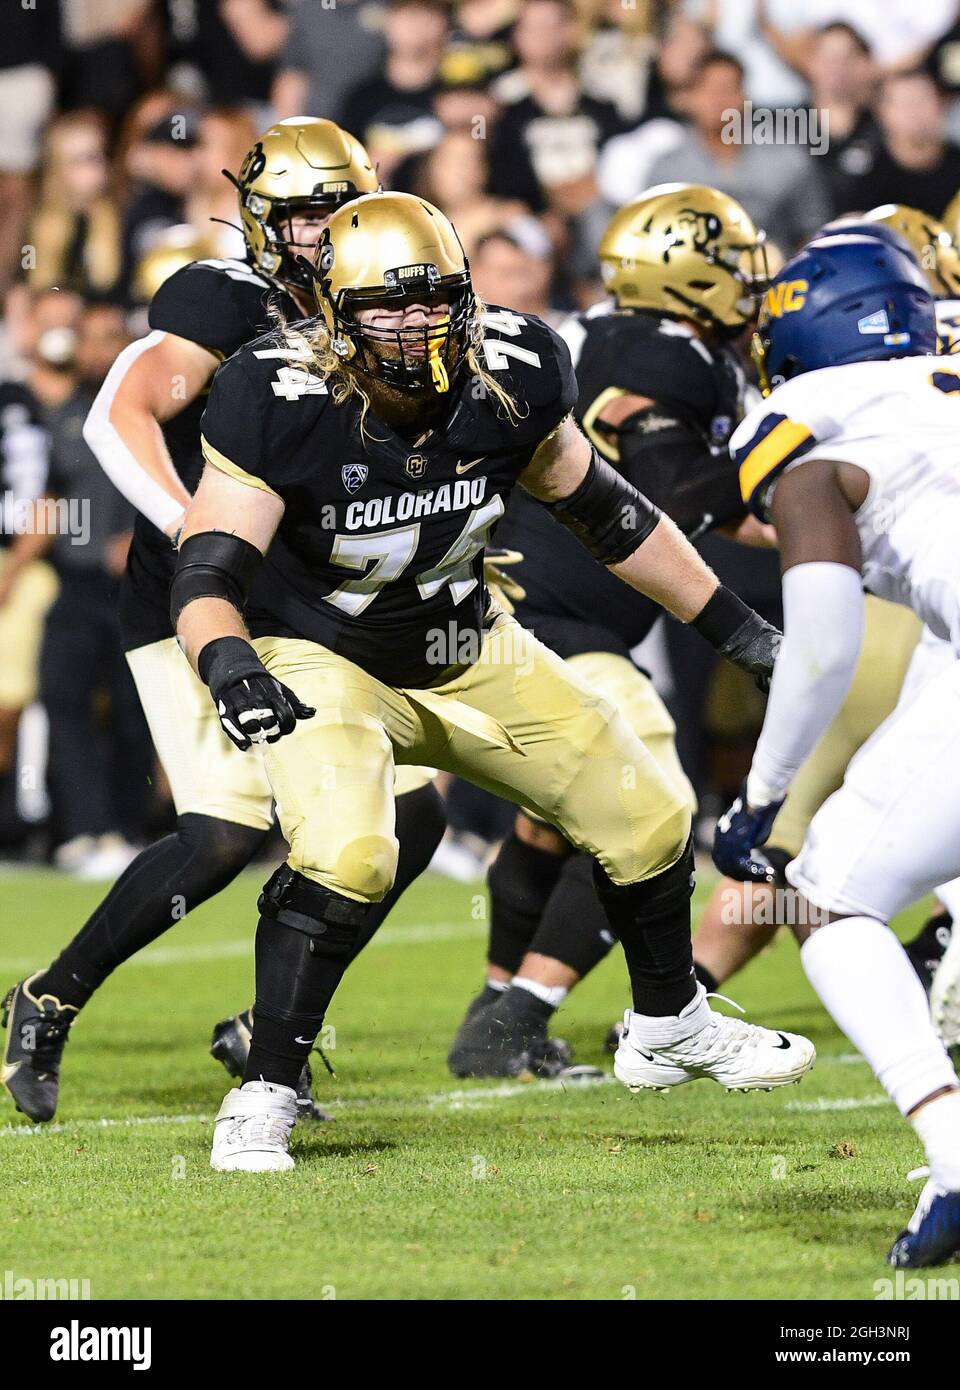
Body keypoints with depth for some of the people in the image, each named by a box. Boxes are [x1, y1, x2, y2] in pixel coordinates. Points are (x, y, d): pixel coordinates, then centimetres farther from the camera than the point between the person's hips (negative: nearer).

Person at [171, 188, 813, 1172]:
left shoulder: (511, 379, -16)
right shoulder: (280, 404, -28)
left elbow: (607, 515, 0)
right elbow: (207, 571, -30)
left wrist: (737, 630, 5)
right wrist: (228, 660, -53)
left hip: (467, 653, 5)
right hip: (323, 664, -5)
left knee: (646, 821, 9)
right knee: (344, 861, -31)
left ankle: (669, 1027, 36)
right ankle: (263, 1098, -16)